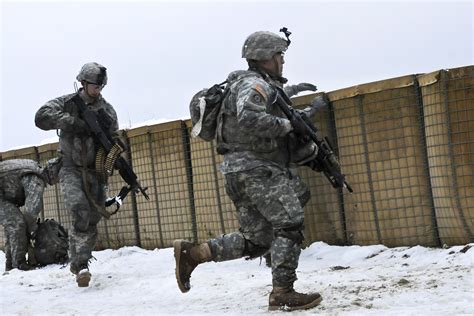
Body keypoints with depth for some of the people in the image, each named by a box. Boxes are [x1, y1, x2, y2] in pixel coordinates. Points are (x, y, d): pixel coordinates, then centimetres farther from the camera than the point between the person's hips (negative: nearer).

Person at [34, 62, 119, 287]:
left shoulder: (107, 110, 5)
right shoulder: (67, 103, -2)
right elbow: (42, 117, -18)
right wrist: (73, 121, -26)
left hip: (95, 170, 4)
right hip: (71, 168, -4)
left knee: (92, 218, 1)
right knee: (80, 211, -24)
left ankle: (79, 263, 16)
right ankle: (80, 264, -21)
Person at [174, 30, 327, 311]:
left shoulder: (268, 88, 25)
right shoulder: (253, 84, -7)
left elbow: (280, 143, 25)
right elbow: (249, 119, -28)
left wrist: (308, 149, 10)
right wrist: (287, 125, -16)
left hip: (246, 172, 10)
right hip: (256, 170, -10)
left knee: (255, 241, 10)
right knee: (291, 224, -13)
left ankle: (191, 253, 7)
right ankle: (283, 293, -14)